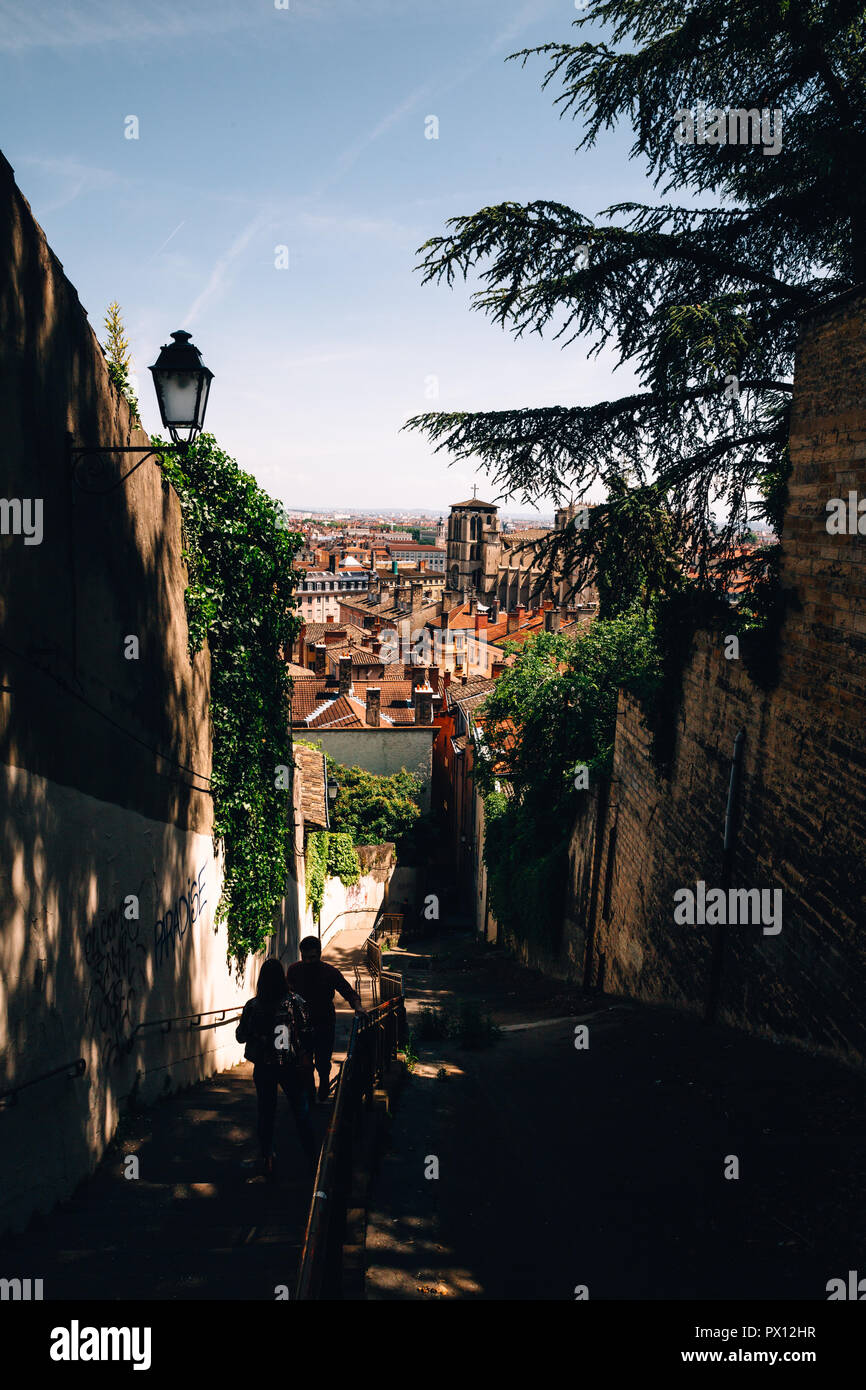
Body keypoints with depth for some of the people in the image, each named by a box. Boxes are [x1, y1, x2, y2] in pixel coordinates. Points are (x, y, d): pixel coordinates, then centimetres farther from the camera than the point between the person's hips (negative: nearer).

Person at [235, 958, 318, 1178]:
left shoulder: (252, 1006, -6)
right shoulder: (295, 1002, -8)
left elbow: (240, 1036, 2)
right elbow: (307, 1033, -7)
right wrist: (307, 1057, 6)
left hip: (263, 1068, 1)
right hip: (290, 1067, 0)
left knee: (266, 1114, 14)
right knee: (302, 1114, 10)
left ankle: (268, 1160, 17)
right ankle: (312, 1160, 13)